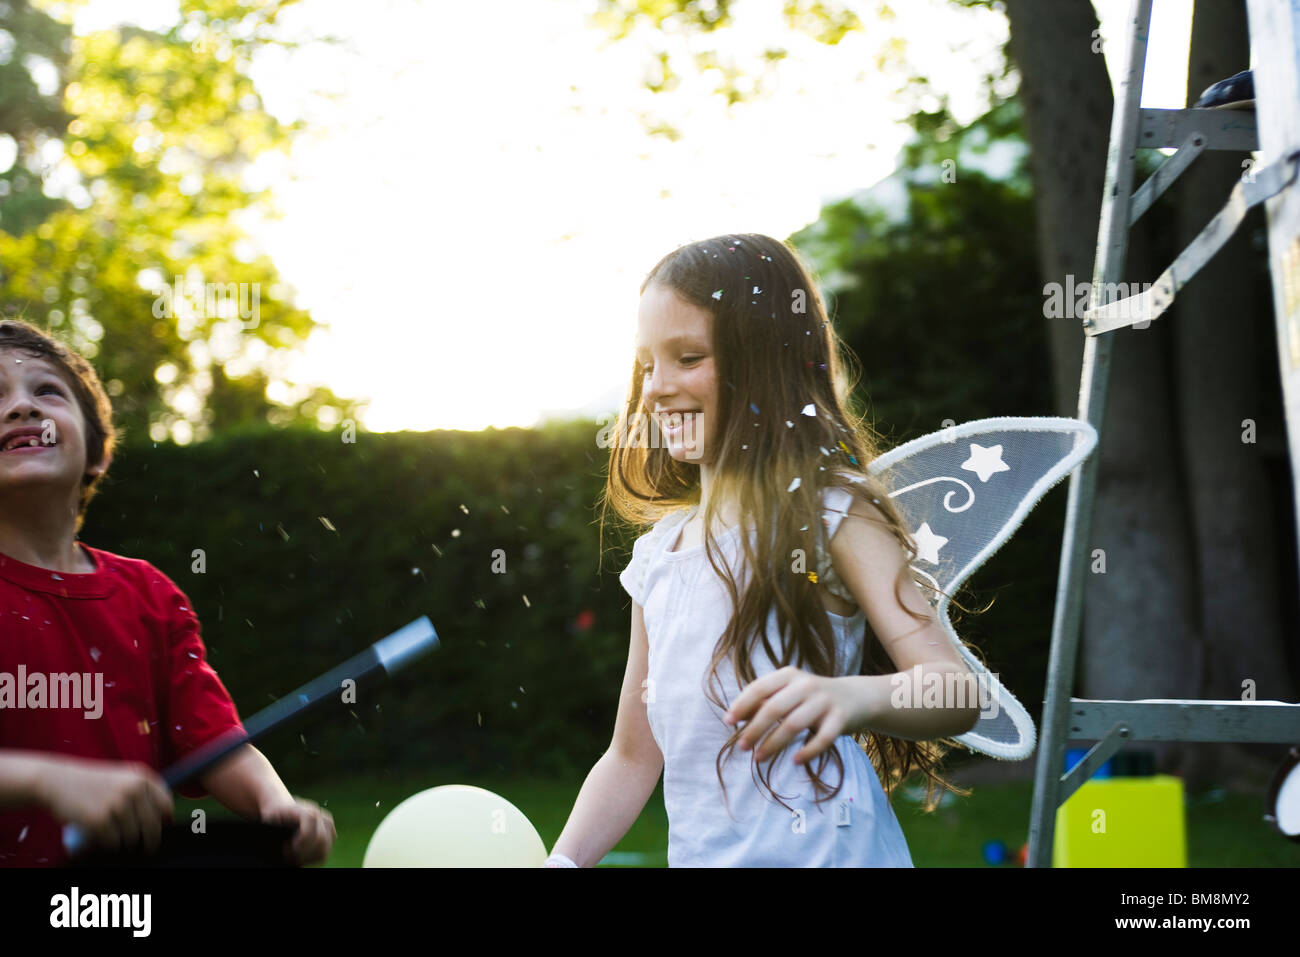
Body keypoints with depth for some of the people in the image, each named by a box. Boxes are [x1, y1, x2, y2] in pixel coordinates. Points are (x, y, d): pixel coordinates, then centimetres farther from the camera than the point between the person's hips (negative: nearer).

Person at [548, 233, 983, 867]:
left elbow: (956, 693, -17)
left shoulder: (828, 512, -5)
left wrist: (849, 698, -38)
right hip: (698, 854, 5)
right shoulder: (657, 555, 14)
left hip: (825, 850, -5)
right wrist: (562, 860, 1)